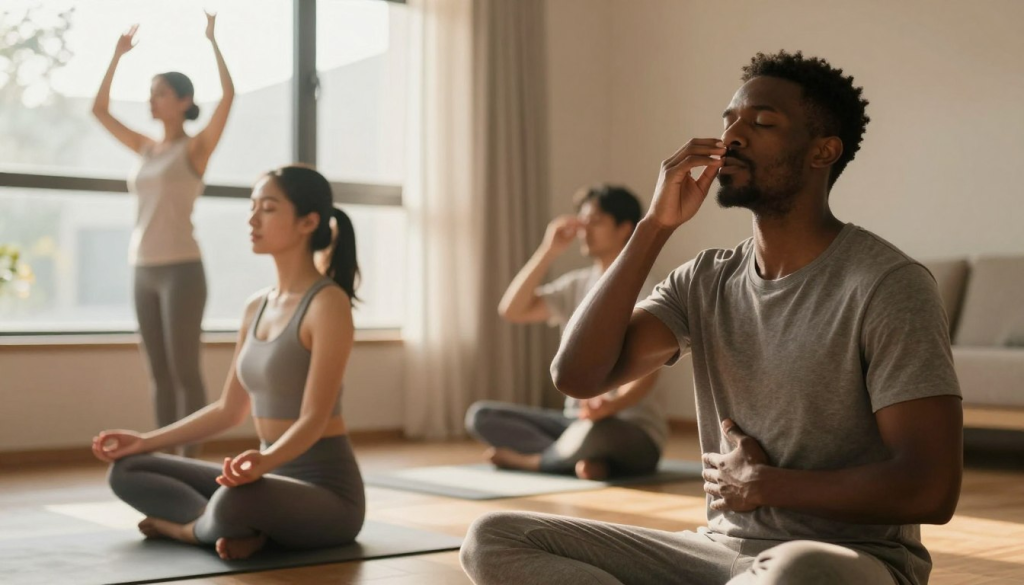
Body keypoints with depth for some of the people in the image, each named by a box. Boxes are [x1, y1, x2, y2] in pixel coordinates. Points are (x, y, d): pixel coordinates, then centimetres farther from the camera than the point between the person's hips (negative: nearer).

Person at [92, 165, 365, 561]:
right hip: (276, 479, 8)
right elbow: (229, 410, 16)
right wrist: (145, 441, 12)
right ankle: (241, 528, -11)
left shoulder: (328, 304, -15)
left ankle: (186, 527, -5)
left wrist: (264, 461, -40)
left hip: (326, 490, -8)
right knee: (126, 471, 6)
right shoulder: (257, 307, 10)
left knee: (234, 500, -40)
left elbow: (314, 420, -21)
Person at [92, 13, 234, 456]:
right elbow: (99, 110, 25)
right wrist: (118, 55, 24)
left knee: (184, 372, -5)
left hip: (181, 270, -7)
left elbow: (228, 95, -16)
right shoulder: (148, 149, 17)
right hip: (145, 271, 7)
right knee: (159, 374, 8)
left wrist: (212, 40, -6)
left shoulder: (197, 146, -1)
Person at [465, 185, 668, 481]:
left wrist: (611, 406, -38)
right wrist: (548, 251, -4)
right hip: (577, 421, 7)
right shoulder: (577, 285, 9)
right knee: (480, 415, -7)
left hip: (635, 433, -6)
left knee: (591, 432, -41)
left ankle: (527, 459, -9)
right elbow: (511, 310, 1)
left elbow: (645, 374, -18)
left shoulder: (645, 293, -10)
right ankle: (583, 459, -22)